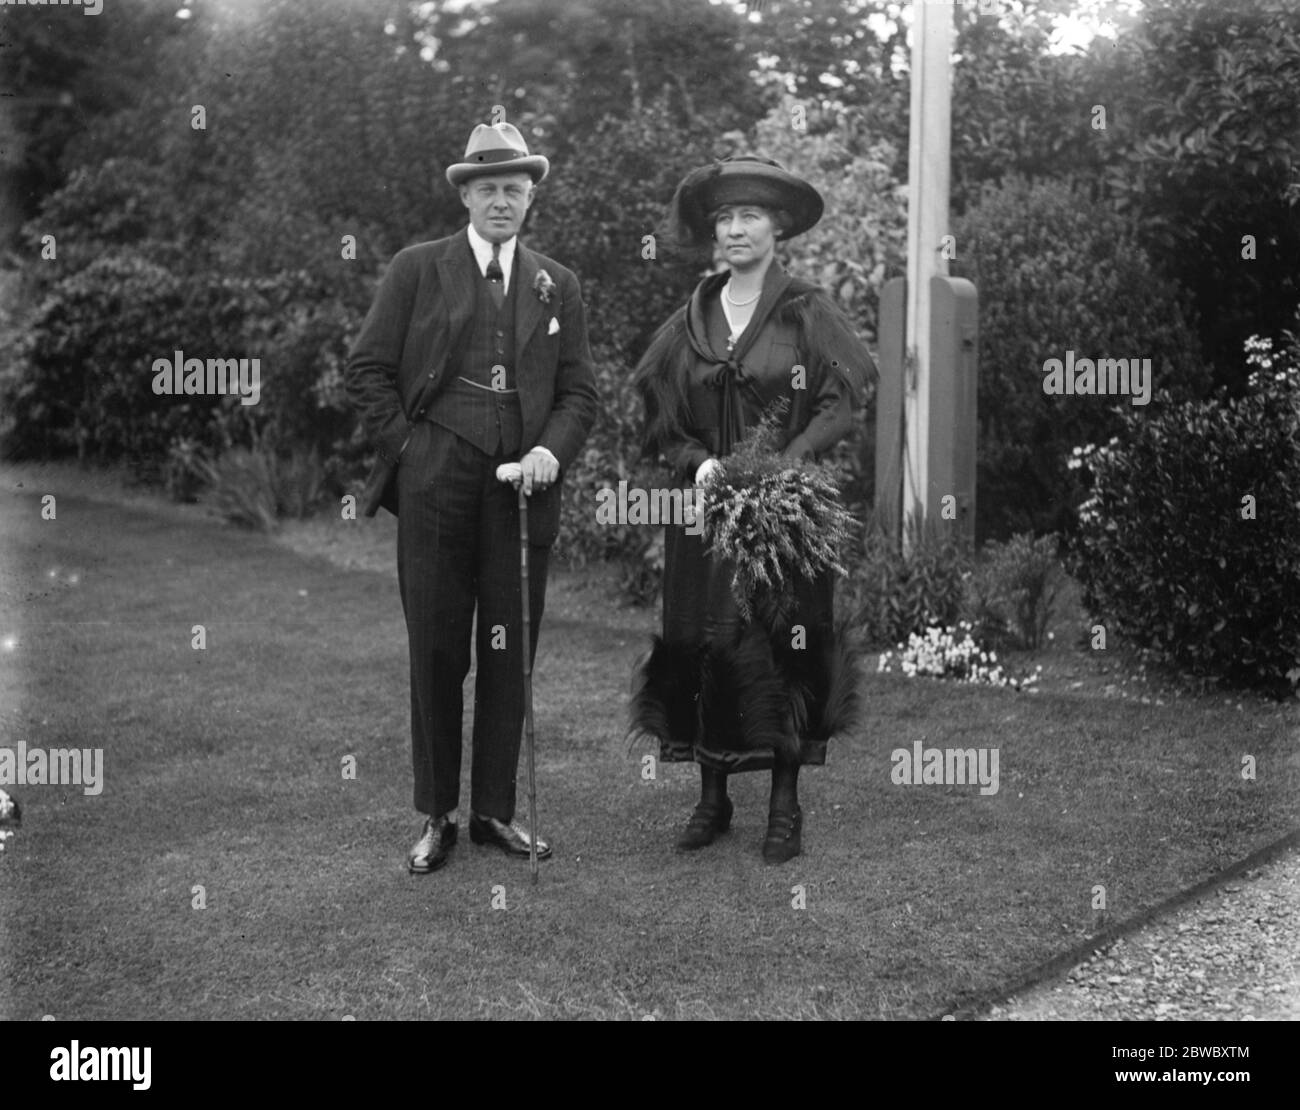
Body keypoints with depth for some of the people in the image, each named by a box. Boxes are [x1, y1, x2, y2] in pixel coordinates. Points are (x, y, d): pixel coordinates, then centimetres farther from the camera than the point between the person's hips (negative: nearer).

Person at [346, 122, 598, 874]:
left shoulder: (558, 285, 13)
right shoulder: (417, 269, 6)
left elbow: (580, 392, 12)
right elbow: (368, 369, 4)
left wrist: (553, 450, -5)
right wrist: (408, 447, -4)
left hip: (523, 490, 2)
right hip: (435, 487, -2)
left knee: (511, 657, 6)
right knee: (436, 655, 3)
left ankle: (496, 809, 18)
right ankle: (437, 816, 14)